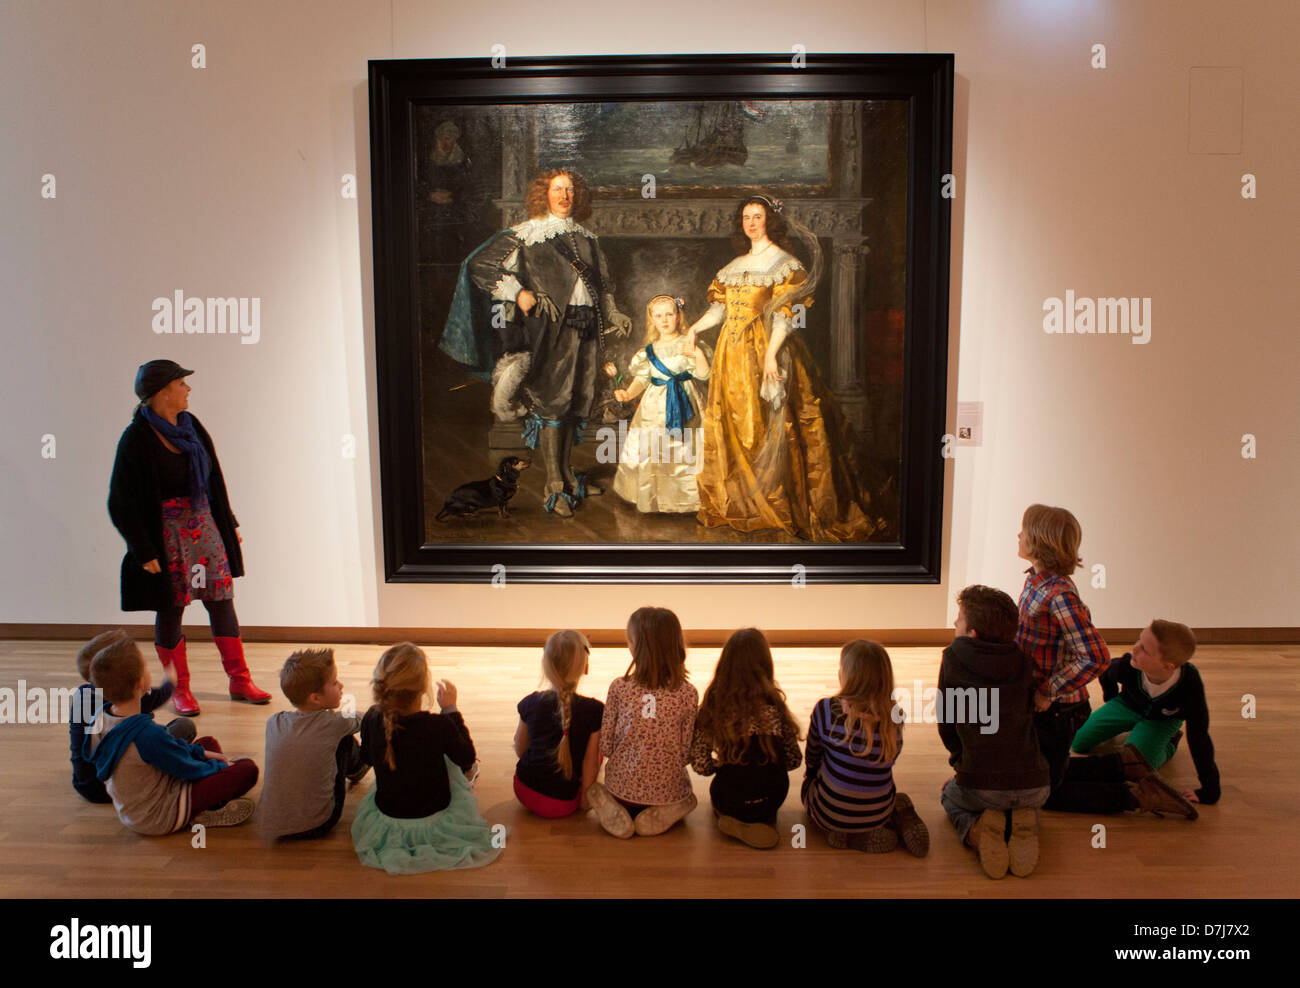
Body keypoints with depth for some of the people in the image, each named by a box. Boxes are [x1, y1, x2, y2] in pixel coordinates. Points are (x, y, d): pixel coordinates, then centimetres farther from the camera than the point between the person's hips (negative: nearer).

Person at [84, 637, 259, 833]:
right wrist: (221, 766, 3)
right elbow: (190, 770, -17)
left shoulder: (102, 716, -7)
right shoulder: (147, 734, -35)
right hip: (159, 819, -9)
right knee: (248, 769, -12)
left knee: (209, 743, 20)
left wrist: (200, 752, 12)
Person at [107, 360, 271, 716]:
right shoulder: (137, 439, -13)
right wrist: (144, 552, -13)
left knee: (222, 601, 7)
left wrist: (229, 523, 17)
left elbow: (213, 480, 16)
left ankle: (239, 680, 17)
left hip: (204, 528, 6)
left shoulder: (191, 426, 6)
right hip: (167, 536, -6)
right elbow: (121, 503, -11)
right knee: (170, 611, 5)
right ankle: (180, 689, 19)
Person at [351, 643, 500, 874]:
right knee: (450, 759, 19)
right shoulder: (439, 725, -28)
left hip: (387, 818, 4)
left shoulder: (371, 719, -18)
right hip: (432, 819, -4)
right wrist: (450, 709, -6)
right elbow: (467, 759, -8)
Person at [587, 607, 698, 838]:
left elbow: (605, 746, -6)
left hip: (622, 788, 1)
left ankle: (615, 812, 0)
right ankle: (660, 816, 1)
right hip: (667, 791, 0)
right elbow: (687, 753, -7)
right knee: (688, 798, 34)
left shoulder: (619, 687, -13)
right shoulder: (688, 694, -14)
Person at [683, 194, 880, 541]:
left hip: (764, 350, -7)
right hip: (733, 354, 7)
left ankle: (775, 503, 2)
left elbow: (785, 315, -12)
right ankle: (738, 502, 18)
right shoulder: (737, 266, 17)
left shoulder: (783, 263, -3)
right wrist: (694, 329, 2)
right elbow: (720, 307, 17)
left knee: (767, 426, -7)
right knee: (730, 424, 7)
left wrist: (771, 355, -22)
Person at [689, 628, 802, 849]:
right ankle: (764, 821, 6)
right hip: (771, 800, -1)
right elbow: (794, 760, -3)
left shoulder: (712, 705, -11)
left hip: (728, 802, 1)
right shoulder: (774, 708, -14)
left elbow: (700, 765, -8)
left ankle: (738, 825, 7)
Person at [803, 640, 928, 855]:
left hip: (832, 815, -4)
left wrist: (812, 773, 22)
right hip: (879, 814, 4)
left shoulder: (826, 709, -20)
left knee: (808, 786, 31)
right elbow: (887, 761, 5)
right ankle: (898, 819, 9)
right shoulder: (895, 716, -11)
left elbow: (812, 758, -3)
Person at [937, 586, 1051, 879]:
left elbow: (946, 722, 4)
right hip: (1034, 785, 3)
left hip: (980, 785, -3)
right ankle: (1024, 827, 5)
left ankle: (977, 830, 1)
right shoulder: (1022, 662, 7)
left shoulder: (953, 659, -3)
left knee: (951, 795, 33)